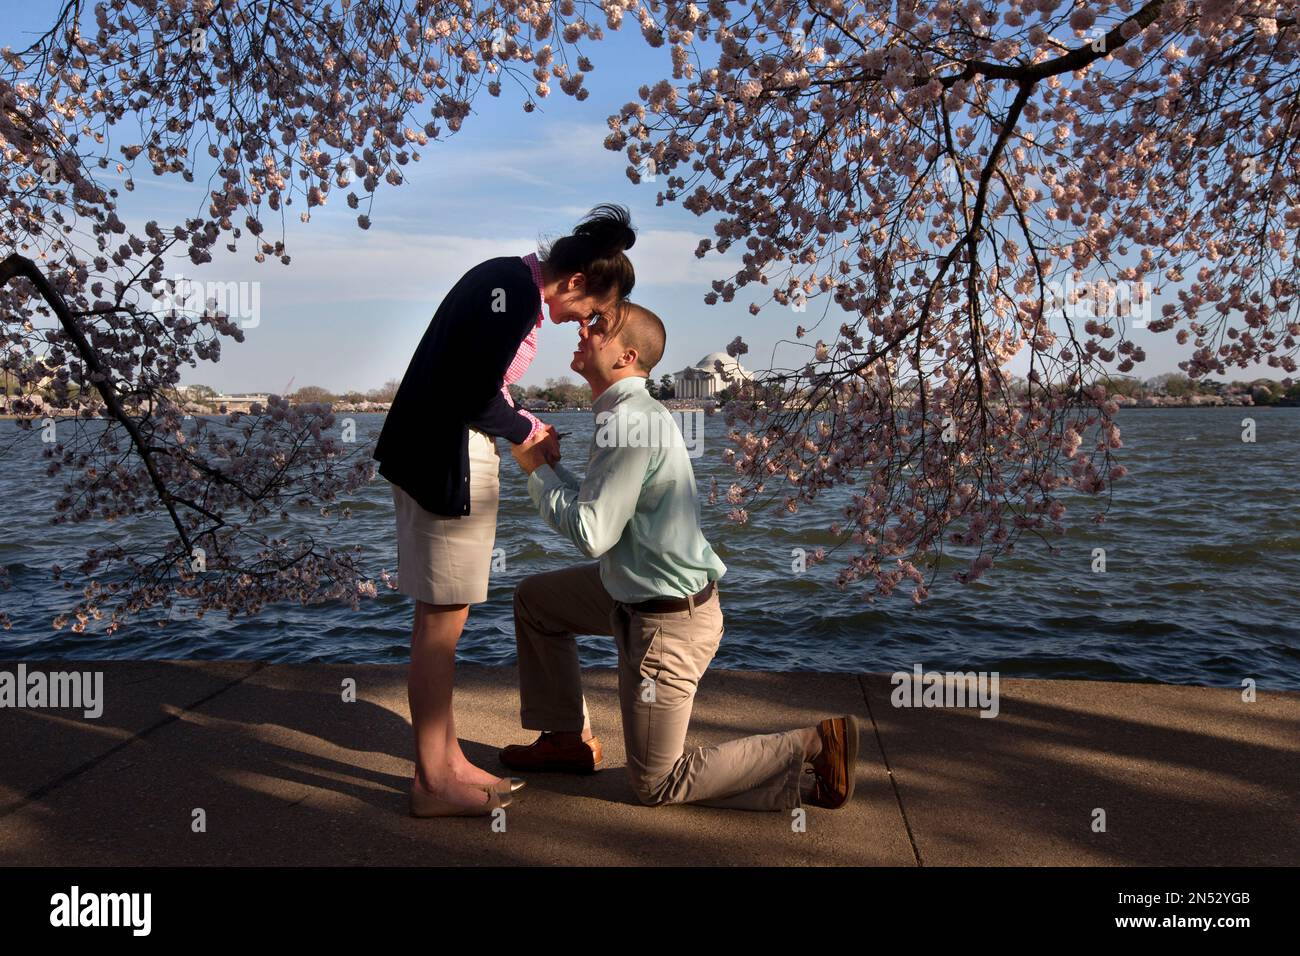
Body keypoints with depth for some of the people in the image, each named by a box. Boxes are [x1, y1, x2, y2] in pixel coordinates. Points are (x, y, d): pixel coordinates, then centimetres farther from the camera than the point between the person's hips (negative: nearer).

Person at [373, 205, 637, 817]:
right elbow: (476, 395, -21)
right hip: (447, 461, -10)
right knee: (442, 621, -2)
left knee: (438, 618, 15)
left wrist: (524, 426, 8)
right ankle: (433, 784, 11)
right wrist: (526, 433, -4)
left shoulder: (507, 279, 14)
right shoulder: (517, 290, -17)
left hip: (429, 453, 10)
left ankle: (446, 760, 27)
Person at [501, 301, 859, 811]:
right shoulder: (633, 411, 8)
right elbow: (602, 511, 10)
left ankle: (813, 746, 3)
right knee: (533, 599, 21)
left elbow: (591, 533, -23)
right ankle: (566, 738, 28)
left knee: (656, 785, 4)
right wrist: (550, 465, 3)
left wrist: (536, 470, -11)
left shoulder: (627, 420, -24)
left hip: (667, 620, -10)